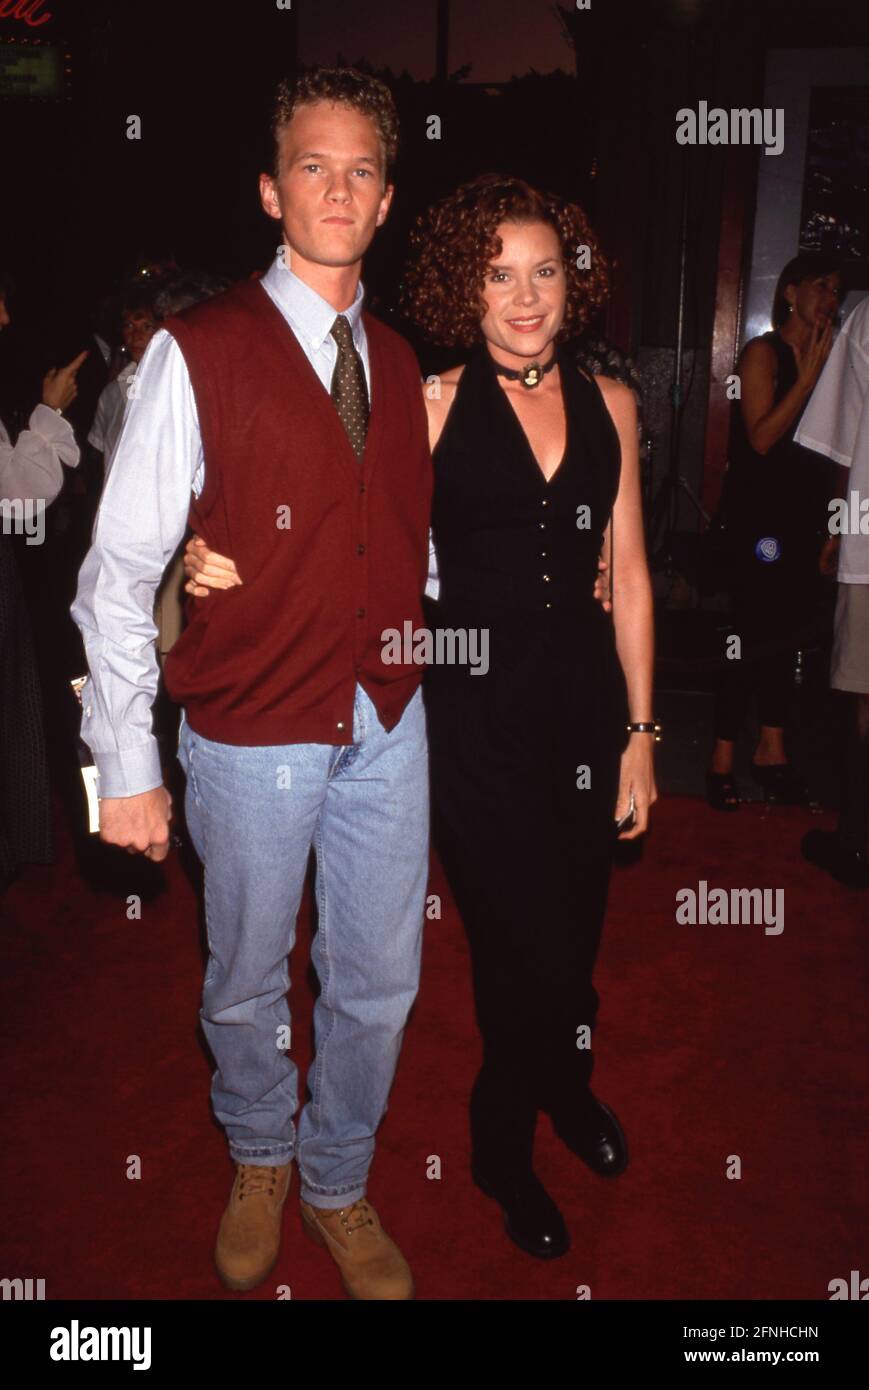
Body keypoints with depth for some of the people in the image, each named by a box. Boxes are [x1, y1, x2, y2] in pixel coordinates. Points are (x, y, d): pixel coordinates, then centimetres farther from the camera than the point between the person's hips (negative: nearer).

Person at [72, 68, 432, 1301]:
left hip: (387, 728, 5)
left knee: (377, 988, 16)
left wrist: (407, 653, 4)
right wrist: (128, 771, -11)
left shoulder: (399, 364, 6)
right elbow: (118, 575, -11)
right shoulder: (198, 354, -10)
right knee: (247, 990, 16)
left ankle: (338, 1184, 43)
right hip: (253, 738, -4)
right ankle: (259, 1164, 48)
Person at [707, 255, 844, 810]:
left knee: (790, 629, 9)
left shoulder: (827, 355, 14)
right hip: (760, 507, -7)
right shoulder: (764, 352, -6)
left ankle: (772, 747, 20)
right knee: (757, 633, -8)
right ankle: (723, 756, 3)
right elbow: (763, 437, -16)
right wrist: (808, 375, -15)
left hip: (806, 505, 7)